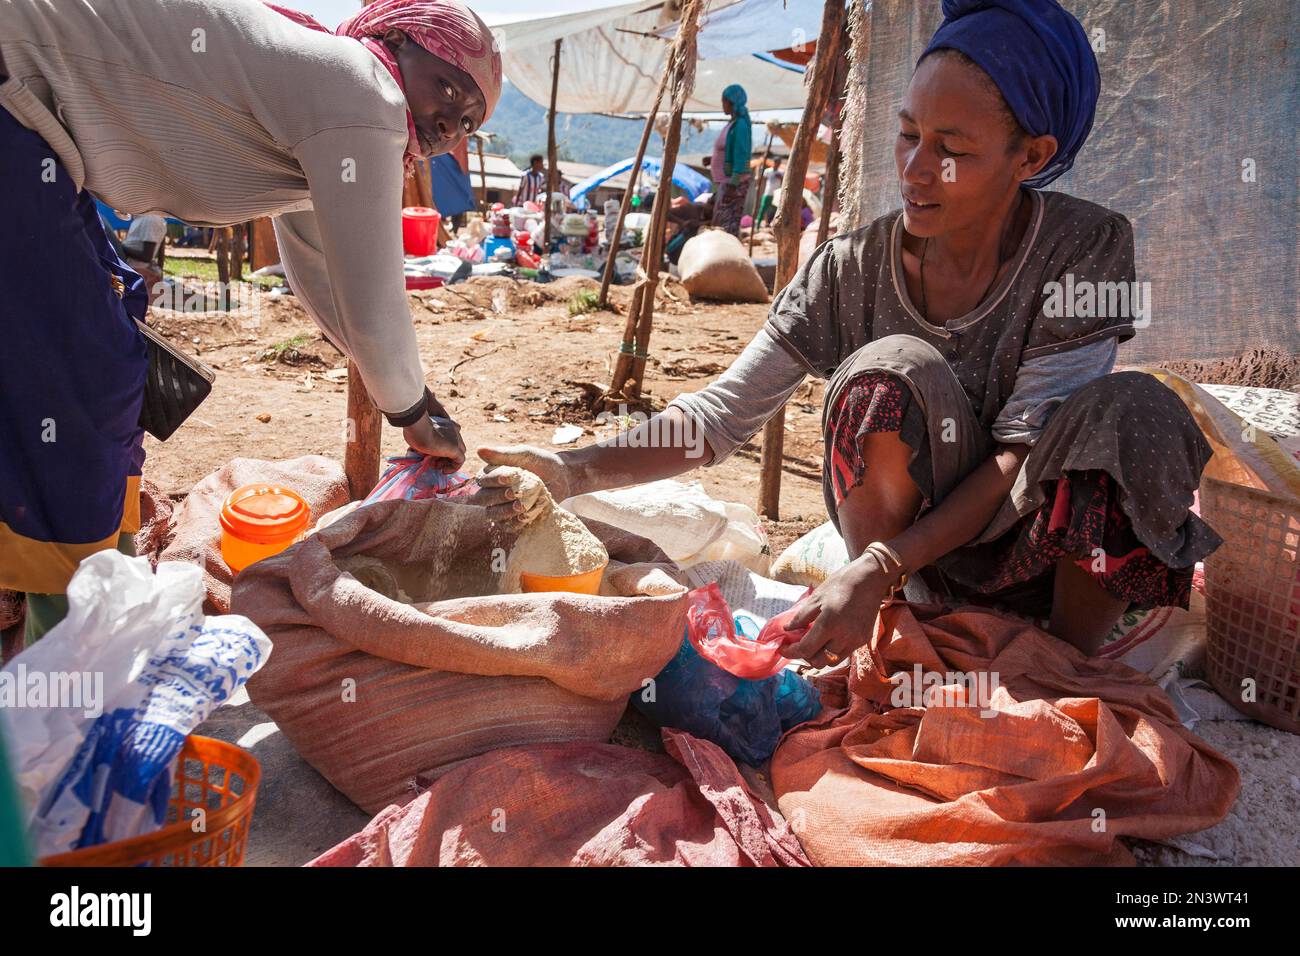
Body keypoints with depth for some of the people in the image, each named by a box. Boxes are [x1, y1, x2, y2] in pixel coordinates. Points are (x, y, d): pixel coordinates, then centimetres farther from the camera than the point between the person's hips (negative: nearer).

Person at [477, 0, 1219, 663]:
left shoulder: (1086, 250, -17)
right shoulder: (853, 269, -12)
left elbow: (1023, 454, -22)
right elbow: (725, 412, -14)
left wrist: (877, 569, -34)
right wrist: (577, 469, -29)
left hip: (1044, 554, 0)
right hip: (916, 548, 0)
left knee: (1134, 410, -31)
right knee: (890, 372, -29)